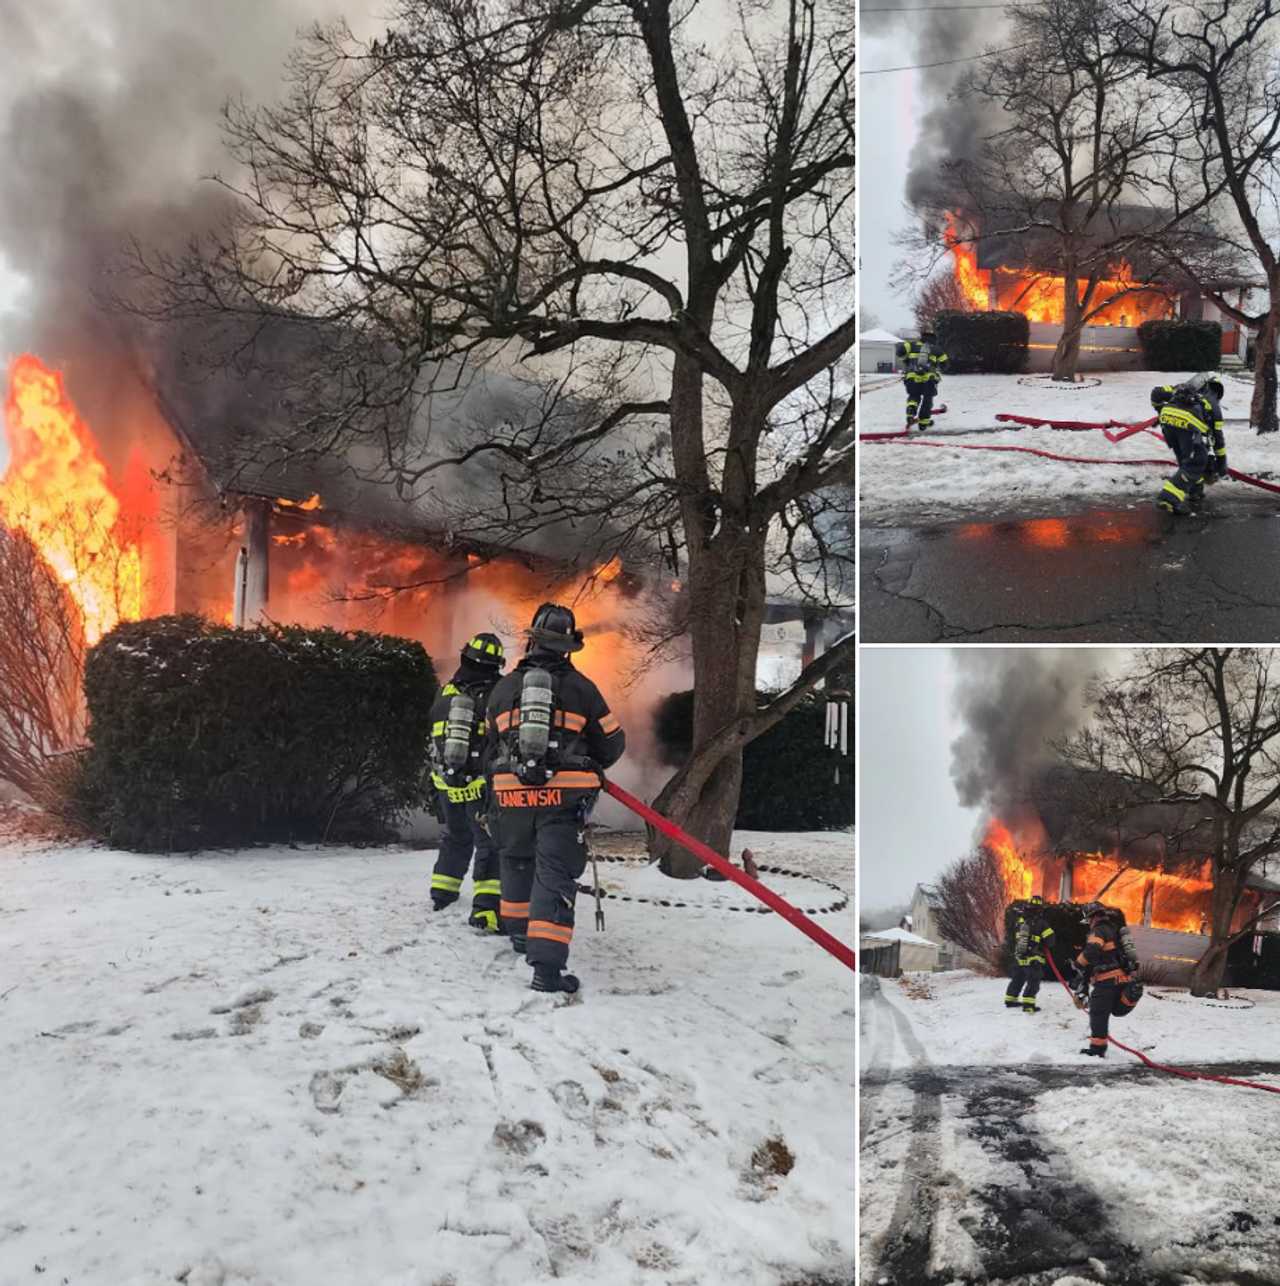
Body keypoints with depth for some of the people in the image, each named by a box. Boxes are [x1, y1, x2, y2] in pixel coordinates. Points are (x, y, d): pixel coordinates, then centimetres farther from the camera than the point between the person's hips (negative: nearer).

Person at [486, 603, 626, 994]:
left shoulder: (505, 687, 10)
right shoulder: (580, 687, 3)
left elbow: (491, 745, 21)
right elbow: (612, 742, 10)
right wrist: (591, 767, 31)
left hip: (512, 795, 3)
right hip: (565, 796, -3)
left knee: (517, 861, 25)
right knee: (554, 873, -5)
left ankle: (519, 931, 39)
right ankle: (546, 965, -15)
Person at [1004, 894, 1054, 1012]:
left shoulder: (1020, 921, 1)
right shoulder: (1040, 923, -15)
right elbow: (1050, 938, -13)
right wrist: (1044, 946, 8)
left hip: (1018, 957, 6)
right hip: (1034, 960, -6)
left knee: (1017, 979, 21)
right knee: (1033, 982, 0)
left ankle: (1010, 1000, 31)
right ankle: (1028, 1004, -9)